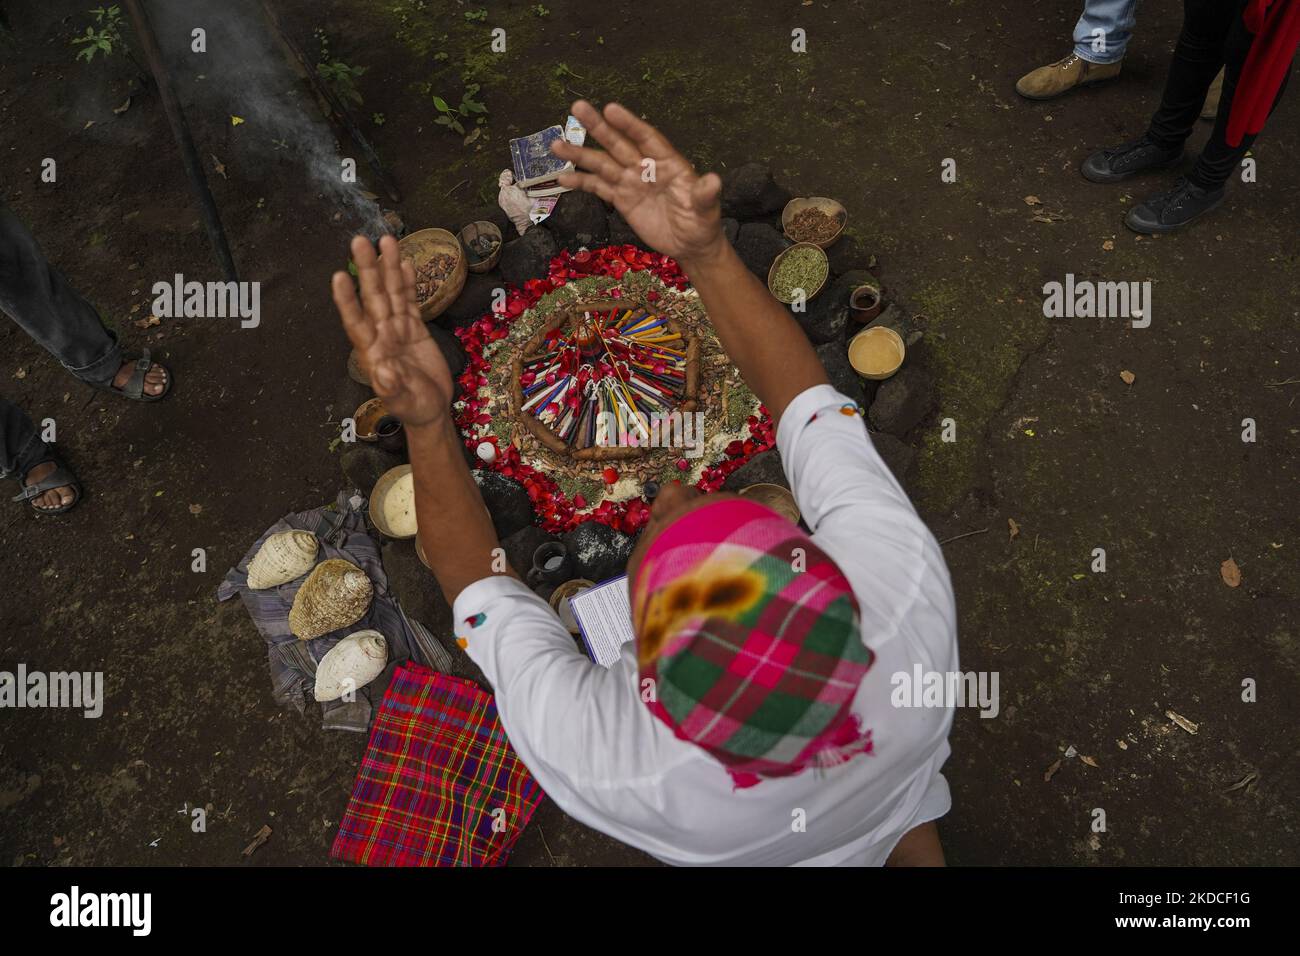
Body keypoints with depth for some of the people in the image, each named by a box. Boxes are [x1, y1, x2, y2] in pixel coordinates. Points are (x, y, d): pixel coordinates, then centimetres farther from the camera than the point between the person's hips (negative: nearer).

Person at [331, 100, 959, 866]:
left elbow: (475, 582, -30)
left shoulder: (602, 762, -48)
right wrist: (706, 253, -37)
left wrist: (426, 420, -41)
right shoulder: (914, 593, -47)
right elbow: (806, 401, -31)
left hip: (752, 846, 0)